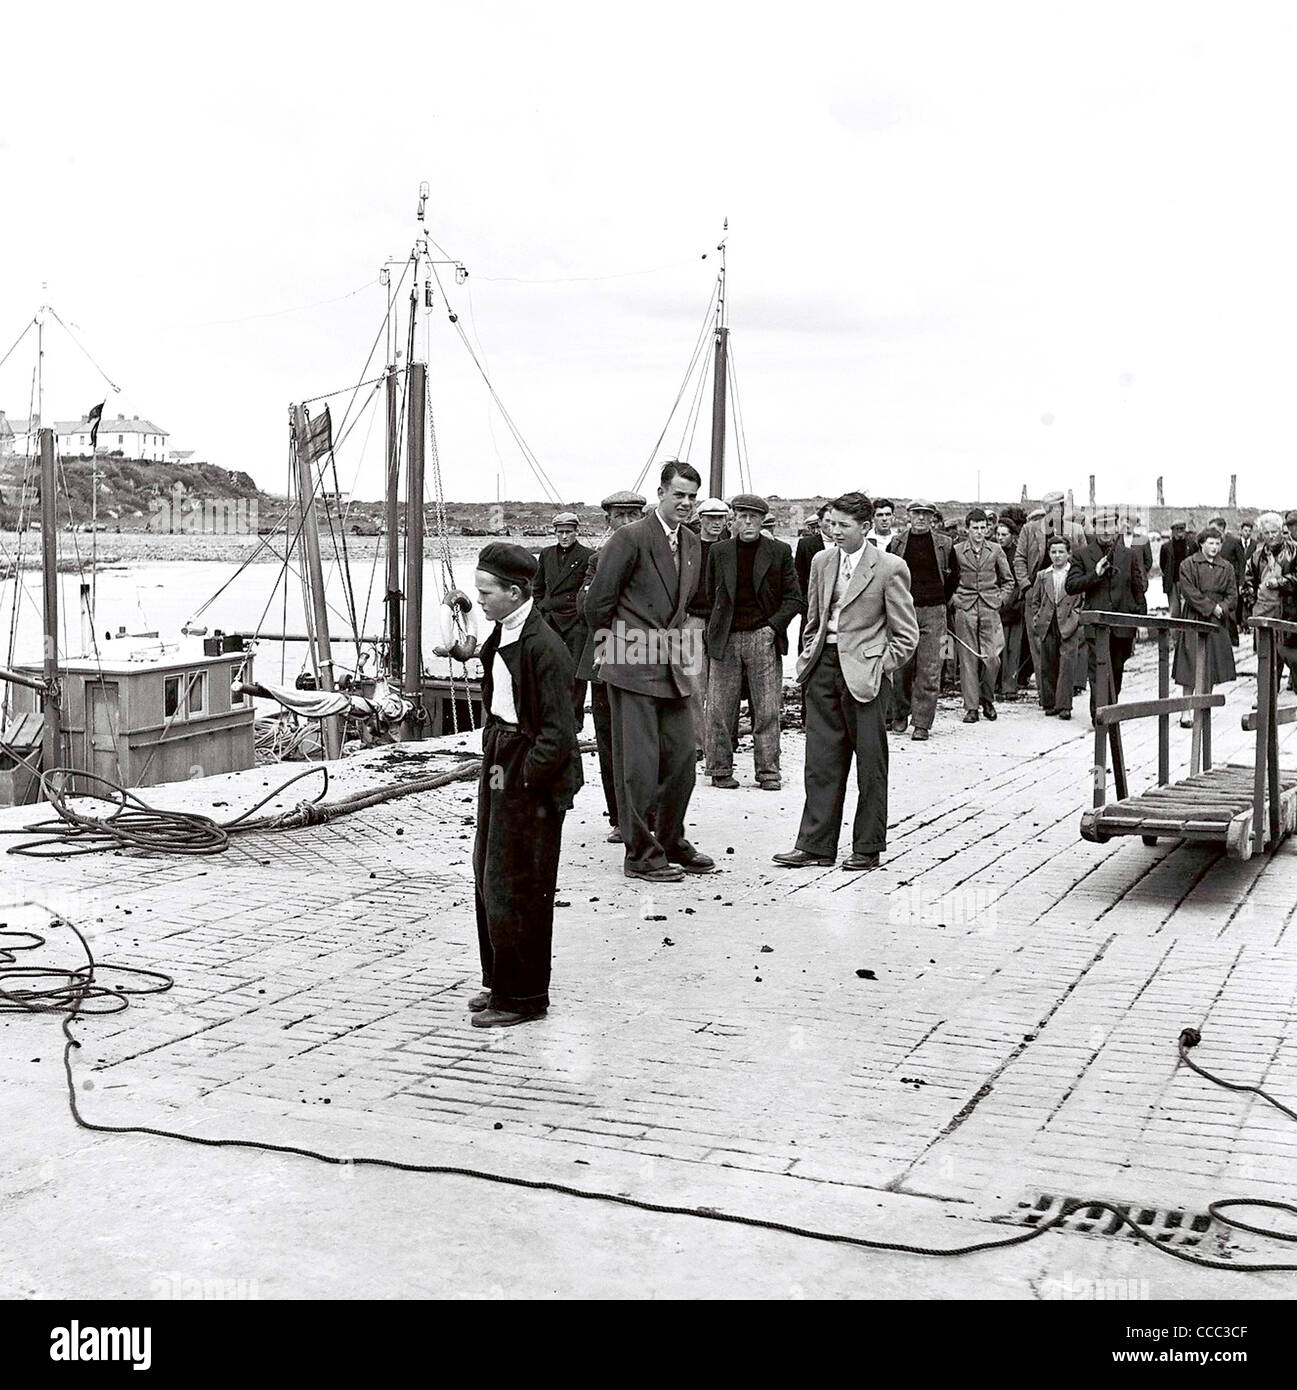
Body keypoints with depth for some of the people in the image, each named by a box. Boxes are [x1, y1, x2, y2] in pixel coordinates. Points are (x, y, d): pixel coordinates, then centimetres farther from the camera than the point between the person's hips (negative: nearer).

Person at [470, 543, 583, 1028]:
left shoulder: (543, 647, -21)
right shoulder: (501, 637, 7)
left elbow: (557, 733, -21)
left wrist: (519, 778, -18)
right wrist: (495, 763, 12)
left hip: (532, 774, -9)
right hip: (501, 764, 9)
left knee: (516, 889, 0)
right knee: (488, 877, 17)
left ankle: (523, 997, 13)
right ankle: (499, 984, 30)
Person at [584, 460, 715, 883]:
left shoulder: (693, 544, 12)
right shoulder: (631, 538, -12)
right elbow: (597, 601, -9)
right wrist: (608, 642, 2)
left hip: (671, 666, 8)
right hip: (632, 667, -8)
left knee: (682, 756, 11)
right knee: (639, 761, -4)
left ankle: (670, 842, 27)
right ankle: (641, 854, 5)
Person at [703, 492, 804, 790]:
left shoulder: (779, 552, 4)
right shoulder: (719, 551, 8)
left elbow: (794, 598, 5)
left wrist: (774, 625, -6)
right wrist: (719, 627, 8)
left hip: (763, 639, -1)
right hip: (725, 639, 1)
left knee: (767, 710, -1)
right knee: (719, 709, 1)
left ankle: (768, 772, 6)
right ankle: (720, 769, 11)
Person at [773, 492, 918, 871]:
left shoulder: (889, 568, -7)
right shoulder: (821, 561, 11)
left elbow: (906, 634, -4)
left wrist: (879, 668, -10)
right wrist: (808, 660, 12)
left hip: (863, 672, -5)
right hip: (824, 667, 5)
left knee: (870, 765, 3)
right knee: (821, 762, 6)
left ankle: (867, 848, 12)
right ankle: (815, 844, 11)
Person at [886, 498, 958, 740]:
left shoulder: (944, 545, 5)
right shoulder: (897, 543, 5)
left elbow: (953, 576, 18)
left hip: (933, 612, 0)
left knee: (929, 670, -4)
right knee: (901, 668, 1)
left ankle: (922, 723, 0)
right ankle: (899, 715, 19)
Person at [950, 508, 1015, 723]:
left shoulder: (995, 550, 8)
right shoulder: (956, 551, 3)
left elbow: (1008, 580, 16)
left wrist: (1000, 600, 5)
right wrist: (953, 599, 0)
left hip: (990, 609, 1)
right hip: (965, 609, -1)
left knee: (992, 658, -5)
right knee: (968, 660, -2)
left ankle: (987, 699, 16)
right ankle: (971, 707, 4)